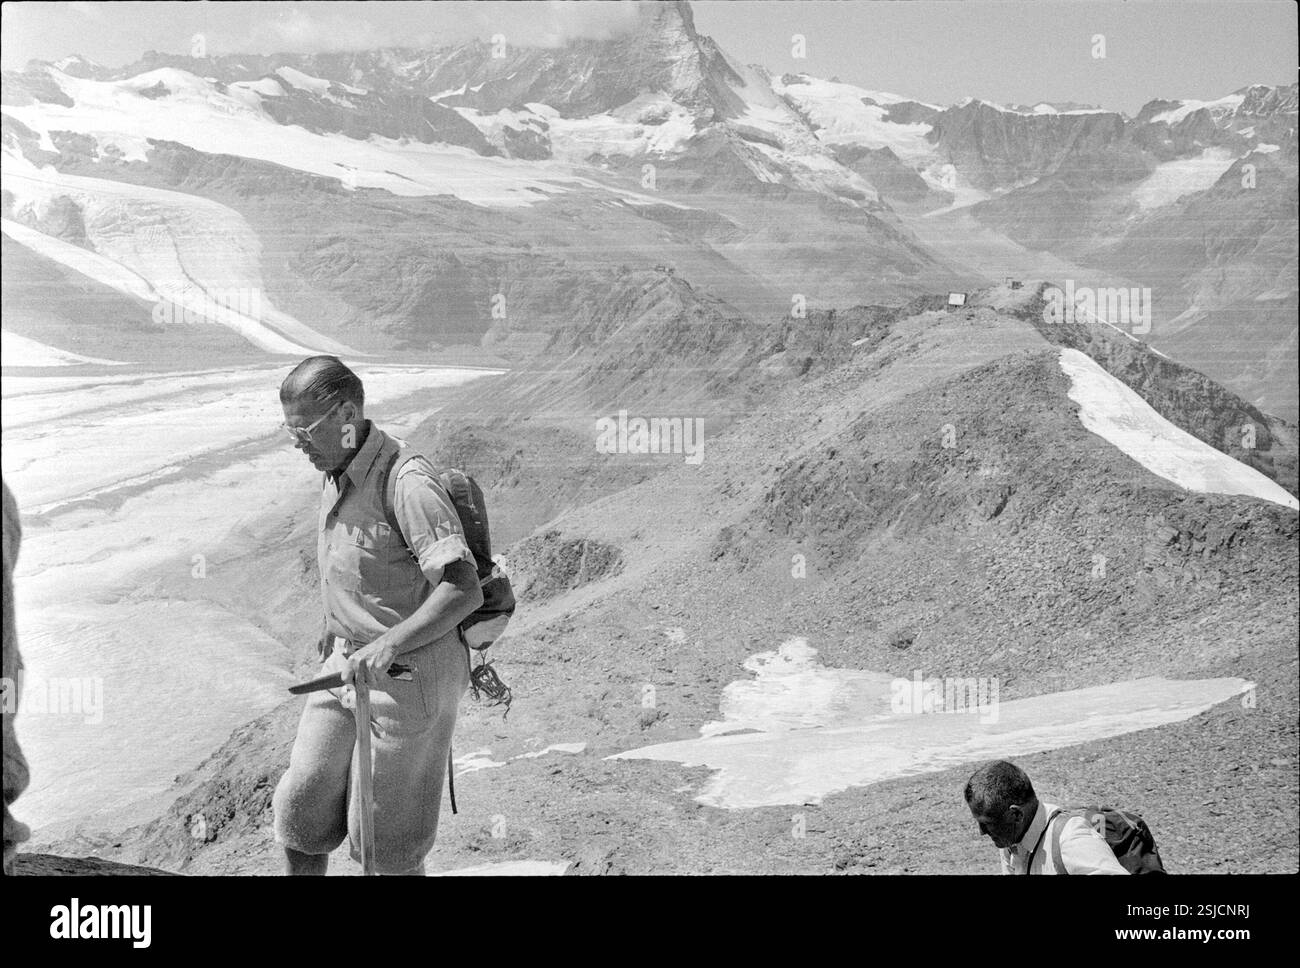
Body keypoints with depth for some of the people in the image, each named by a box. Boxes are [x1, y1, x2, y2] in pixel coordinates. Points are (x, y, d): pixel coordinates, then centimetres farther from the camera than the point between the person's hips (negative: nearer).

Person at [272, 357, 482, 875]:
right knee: (300, 807, 9)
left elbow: (464, 589, -28)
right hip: (348, 667, 8)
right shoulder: (336, 476, 7)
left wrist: (389, 644, -36)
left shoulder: (407, 483, -22)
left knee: (385, 838, 3)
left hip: (410, 674, -8)